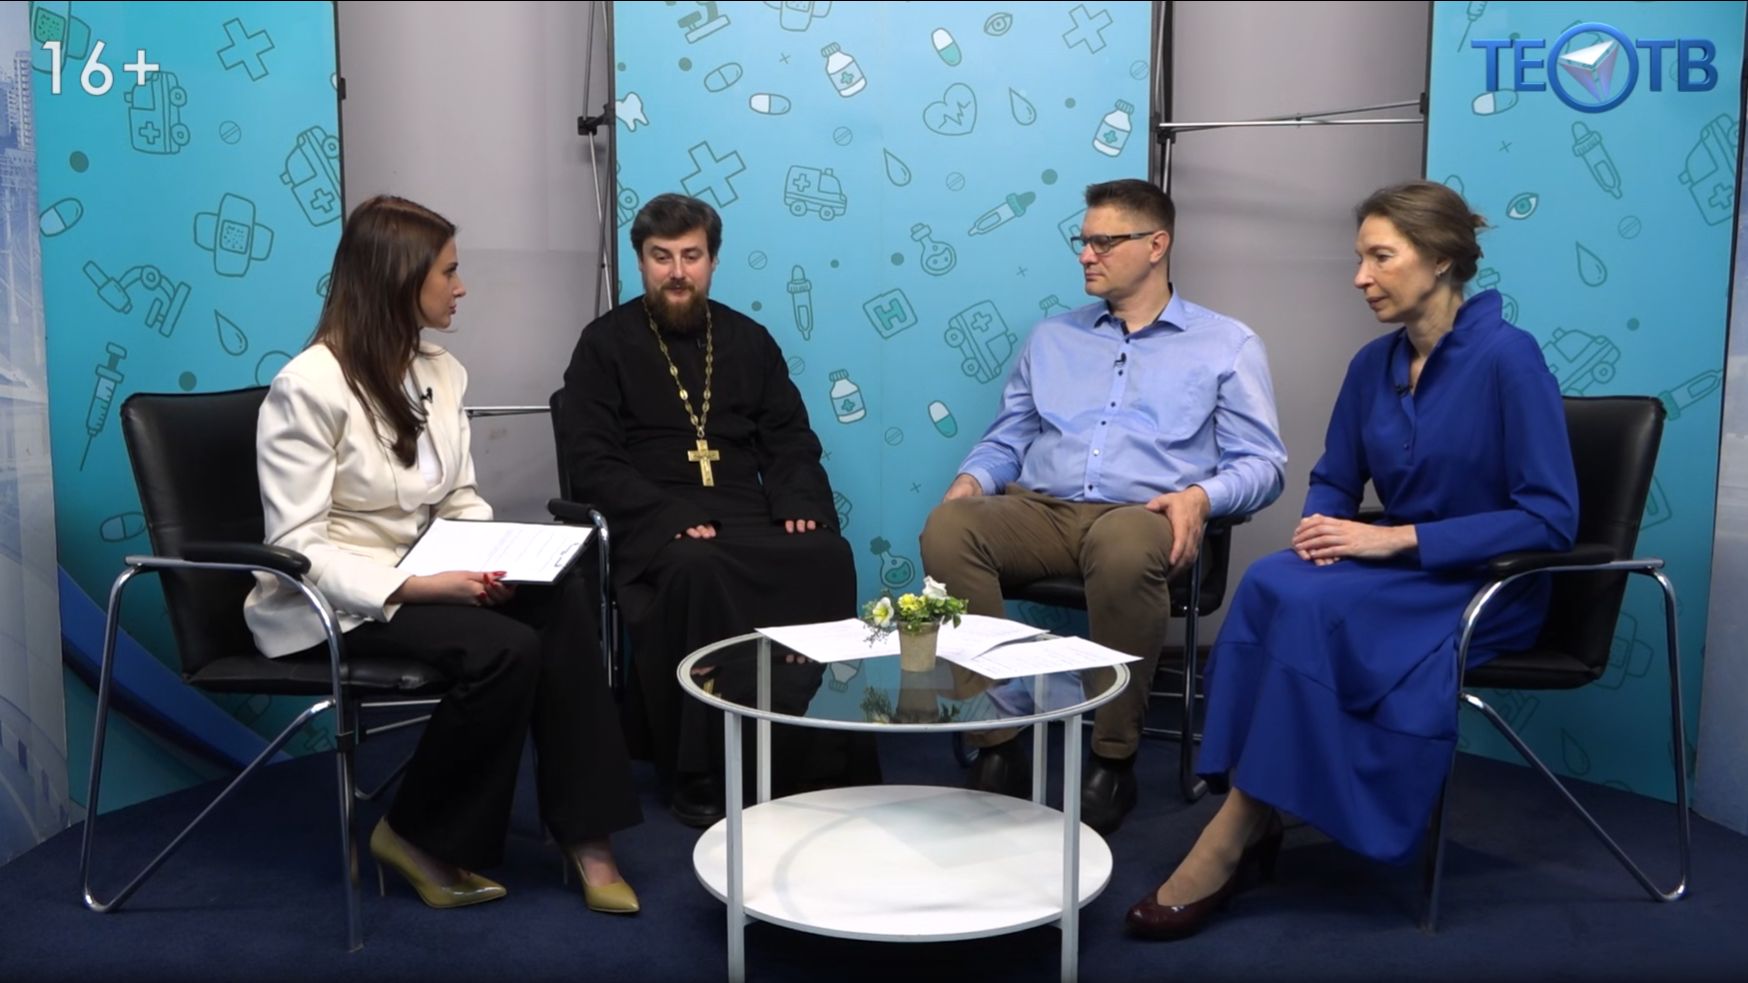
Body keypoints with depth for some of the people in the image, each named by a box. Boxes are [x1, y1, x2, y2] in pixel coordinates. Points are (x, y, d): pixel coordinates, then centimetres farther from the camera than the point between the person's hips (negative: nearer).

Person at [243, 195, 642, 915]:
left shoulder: (442, 372, 8)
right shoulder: (308, 386, -14)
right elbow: (297, 546, -18)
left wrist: (494, 561, -11)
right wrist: (419, 586, -28)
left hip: (422, 580, 6)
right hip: (328, 602, -6)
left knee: (562, 600, -23)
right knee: (504, 648, -30)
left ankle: (582, 831, -18)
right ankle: (419, 837, -7)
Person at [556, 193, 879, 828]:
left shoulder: (748, 340, 21)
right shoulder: (606, 344, 9)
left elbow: (790, 441, 18)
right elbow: (592, 461, -2)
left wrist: (799, 504, -6)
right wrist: (672, 520, -17)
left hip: (750, 523, 3)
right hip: (655, 531, -3)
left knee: (826, 556, -30)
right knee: (698, 569, -38)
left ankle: (821, 757, -24)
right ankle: (700, 773, -27)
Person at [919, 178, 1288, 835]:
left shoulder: (1226, 345, 14)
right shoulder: (1050, 338, 25)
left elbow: (1260, 463, 7)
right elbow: (1007, 440, 24)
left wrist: (1200, 495, -15)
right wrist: (972, 479, 0)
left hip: (1141, 518, -3)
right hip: (1038, 510, 4)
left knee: (1123, 547, -42)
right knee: (948, 526, -30)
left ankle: (1112, 761, -23)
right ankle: (994, 748, -26)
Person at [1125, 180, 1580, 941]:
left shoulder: (1507, 356, -15)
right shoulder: (1373, 364, 5)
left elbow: (1551, 518, -18)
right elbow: (1334, 482, 15)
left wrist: (1398, 538, -22)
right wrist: (1321, 524, -10)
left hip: (1485, 588, -6)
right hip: (1398, 578, 6)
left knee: (1307, 606, -32)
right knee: (1270, 586, -27)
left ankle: (1231, 839, -23)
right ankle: (1253, 817, -25)